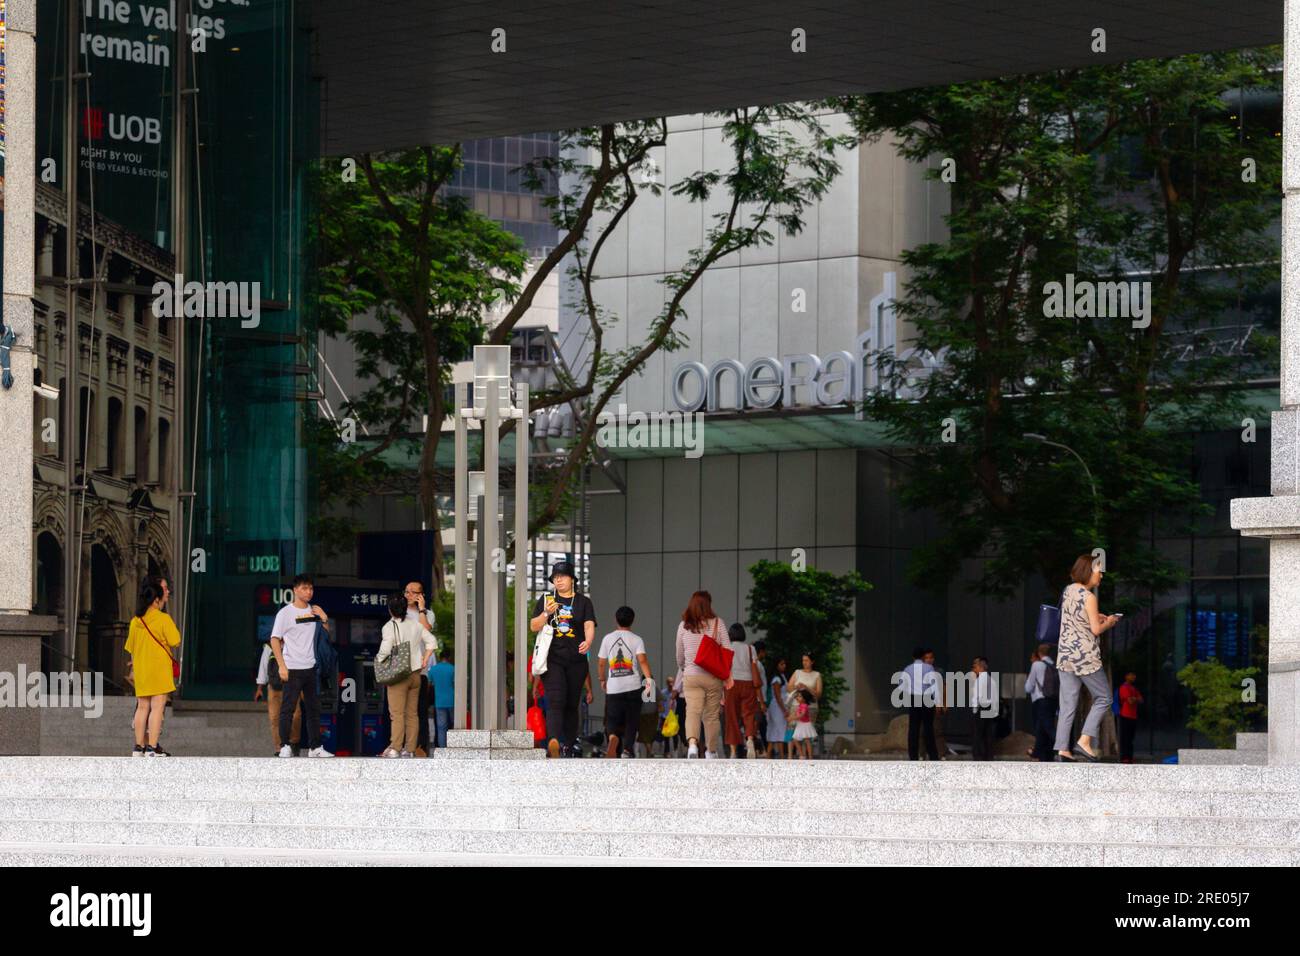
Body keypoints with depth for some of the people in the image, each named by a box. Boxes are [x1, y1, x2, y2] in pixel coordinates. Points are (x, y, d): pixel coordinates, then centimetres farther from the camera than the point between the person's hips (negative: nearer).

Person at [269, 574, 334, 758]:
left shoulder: (314, 611, 11)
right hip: (292, 668, -6)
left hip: (310, 667, 6)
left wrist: (324, 618, 0)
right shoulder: (285, 613, -5)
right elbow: (275, 640, -7)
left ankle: (315, 747, 12)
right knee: (288, 709, -4)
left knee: (313, 708, 8)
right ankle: (285, 747, 1)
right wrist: (282, 666, -14)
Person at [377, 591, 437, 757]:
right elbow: (431, 641, 11)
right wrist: (424, 661, 13)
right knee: (412, 714, 8)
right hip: (416, 674, 6)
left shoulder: (390, 627, -11)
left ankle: (395, 748, -12)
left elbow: (385, 650, -19)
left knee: (397, 713, -6)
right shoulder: (415, 624, 7)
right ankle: (410, 749, 8)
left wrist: (378, 660, 0)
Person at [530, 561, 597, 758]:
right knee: (555, 701, -17)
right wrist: (546, 613, -12)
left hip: (576, 660, 2)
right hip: (552, 659, -1)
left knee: (572, 704, 5)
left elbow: (589, 626, -2)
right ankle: (554, 740, -33)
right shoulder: (546, 600, 10)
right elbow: (533, 627, 7)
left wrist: (588, 642, -23)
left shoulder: (584, 602, 10)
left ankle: (569, 745, 12)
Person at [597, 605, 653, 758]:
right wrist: (648, 678, -18)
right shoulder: (636, 640, 0)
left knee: (612, 721, 4)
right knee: (631, 721, 10)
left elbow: (601, 662, 9)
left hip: (613, 687, 1)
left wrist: (602, 680, 23)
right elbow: (642, 660, -16)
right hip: (633, 686, -1)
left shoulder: (608, 638, 6)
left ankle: (613, 739, -27)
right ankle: (628, 749, -1)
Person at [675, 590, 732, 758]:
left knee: (693, 712, -8)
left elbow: (679, 656, 12)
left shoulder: (684, 626, 2)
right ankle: (712, 751, 22)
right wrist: (728, 676, 6)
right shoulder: (717, 623, -1)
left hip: (691, 676, 0)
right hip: (714, 676, 0)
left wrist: (683, 669, 32)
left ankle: (692, 743, -33)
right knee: (711, 715, 11)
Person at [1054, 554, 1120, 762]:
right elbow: (1096, 629, -13)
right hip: (1086, 656, -7)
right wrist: (1109, 622, 6)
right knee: (1103, 698, 7)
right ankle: (1084, 740, -4)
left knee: (1068, 704, 6)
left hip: (1065, 655, 7)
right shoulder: (1088, 597, -13)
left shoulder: (1067, 590, 10)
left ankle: (1062, 749, -1)